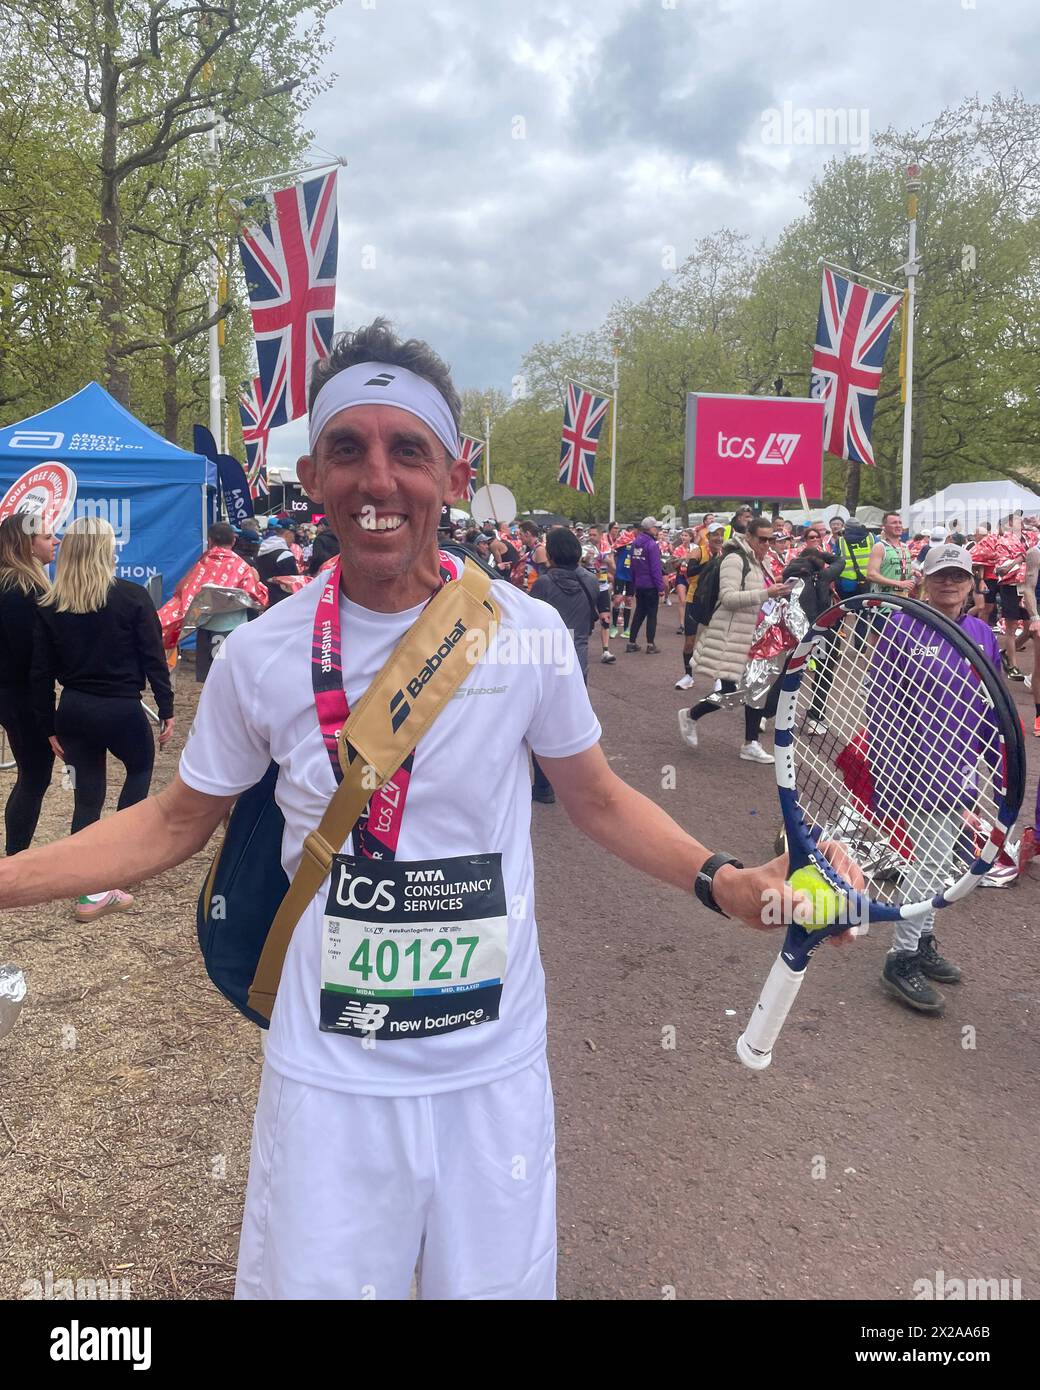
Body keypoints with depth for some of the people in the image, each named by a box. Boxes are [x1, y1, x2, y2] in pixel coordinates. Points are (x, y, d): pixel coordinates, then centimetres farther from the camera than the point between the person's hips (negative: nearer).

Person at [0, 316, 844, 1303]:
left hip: (497, 1070, 1)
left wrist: (719, 880, -9)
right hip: (329, 1076, 0)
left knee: (499, 1286, 14)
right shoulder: (261, 652, -8)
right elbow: (177, 822, 5)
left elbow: (596, 799, 5)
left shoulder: (529, 630, -8)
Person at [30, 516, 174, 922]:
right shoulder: (132, 597, -10)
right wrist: (166, 710, -1)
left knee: (86, 797, 12)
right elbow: (153, 659, -9)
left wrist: (49, 727, 10)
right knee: (140, 769, 25)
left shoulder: (50, 606, 0)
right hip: (121, 709, -3)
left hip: (73, 710, 4)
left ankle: (91, 893, 15)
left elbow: (40, 673, 2)